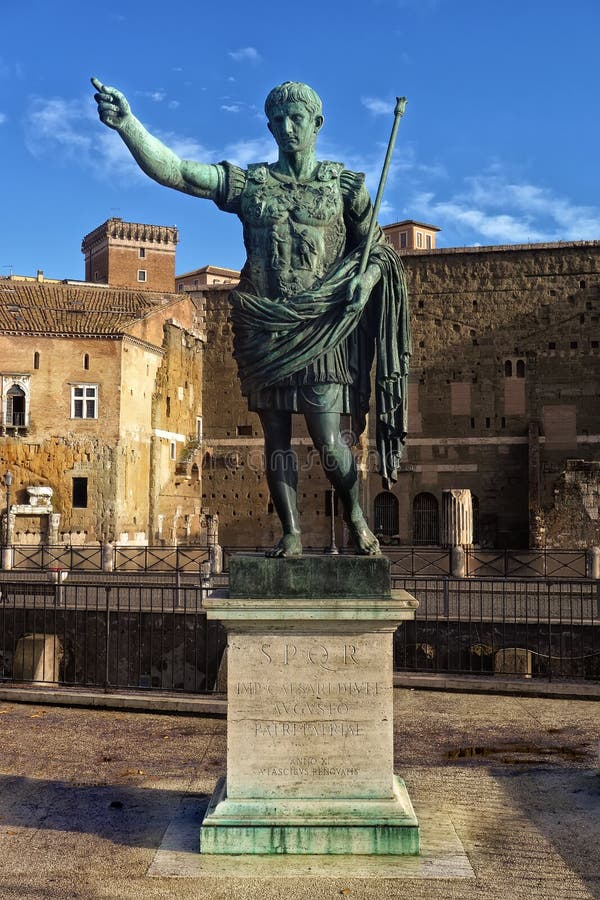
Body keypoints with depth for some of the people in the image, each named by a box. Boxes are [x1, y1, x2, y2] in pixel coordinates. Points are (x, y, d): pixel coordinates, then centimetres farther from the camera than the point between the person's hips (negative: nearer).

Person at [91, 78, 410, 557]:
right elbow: (172, 170, -5)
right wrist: (128, 123, -18)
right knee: (276, 436, 4)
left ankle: (356, 516, 17)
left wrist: (367, 277, -10)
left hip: (320, 329, -2)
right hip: (264, 329, 2)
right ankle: (292, 532, 15)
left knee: (327, 438, -8)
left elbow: (377, 247, 13)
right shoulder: (249, 183, 6)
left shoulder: (344, 185, 6)